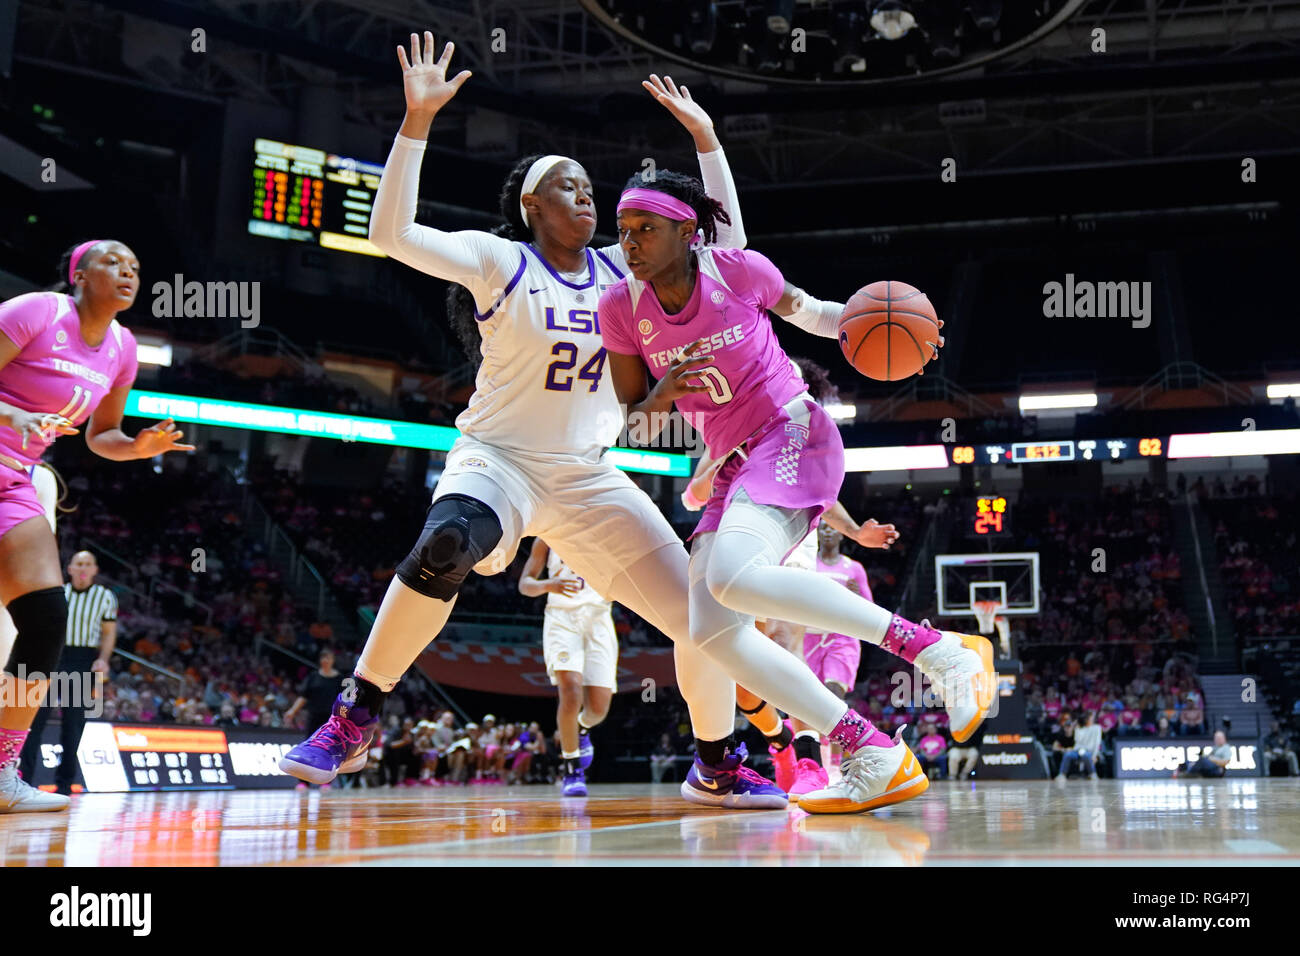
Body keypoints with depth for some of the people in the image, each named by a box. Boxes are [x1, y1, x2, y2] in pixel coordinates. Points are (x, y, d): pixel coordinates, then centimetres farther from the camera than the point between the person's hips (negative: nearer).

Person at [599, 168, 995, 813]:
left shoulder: (737, 269, -7)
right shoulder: (620, 308, 1)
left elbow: (802, 310, 14)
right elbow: (628, 425, 8)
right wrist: (658, 400, -15)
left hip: (793, 437, -6)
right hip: (732, 466, 6)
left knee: (734, 575, -33)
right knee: (711, 632, -10)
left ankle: (943, 651, -31)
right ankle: (874, 759, -11)